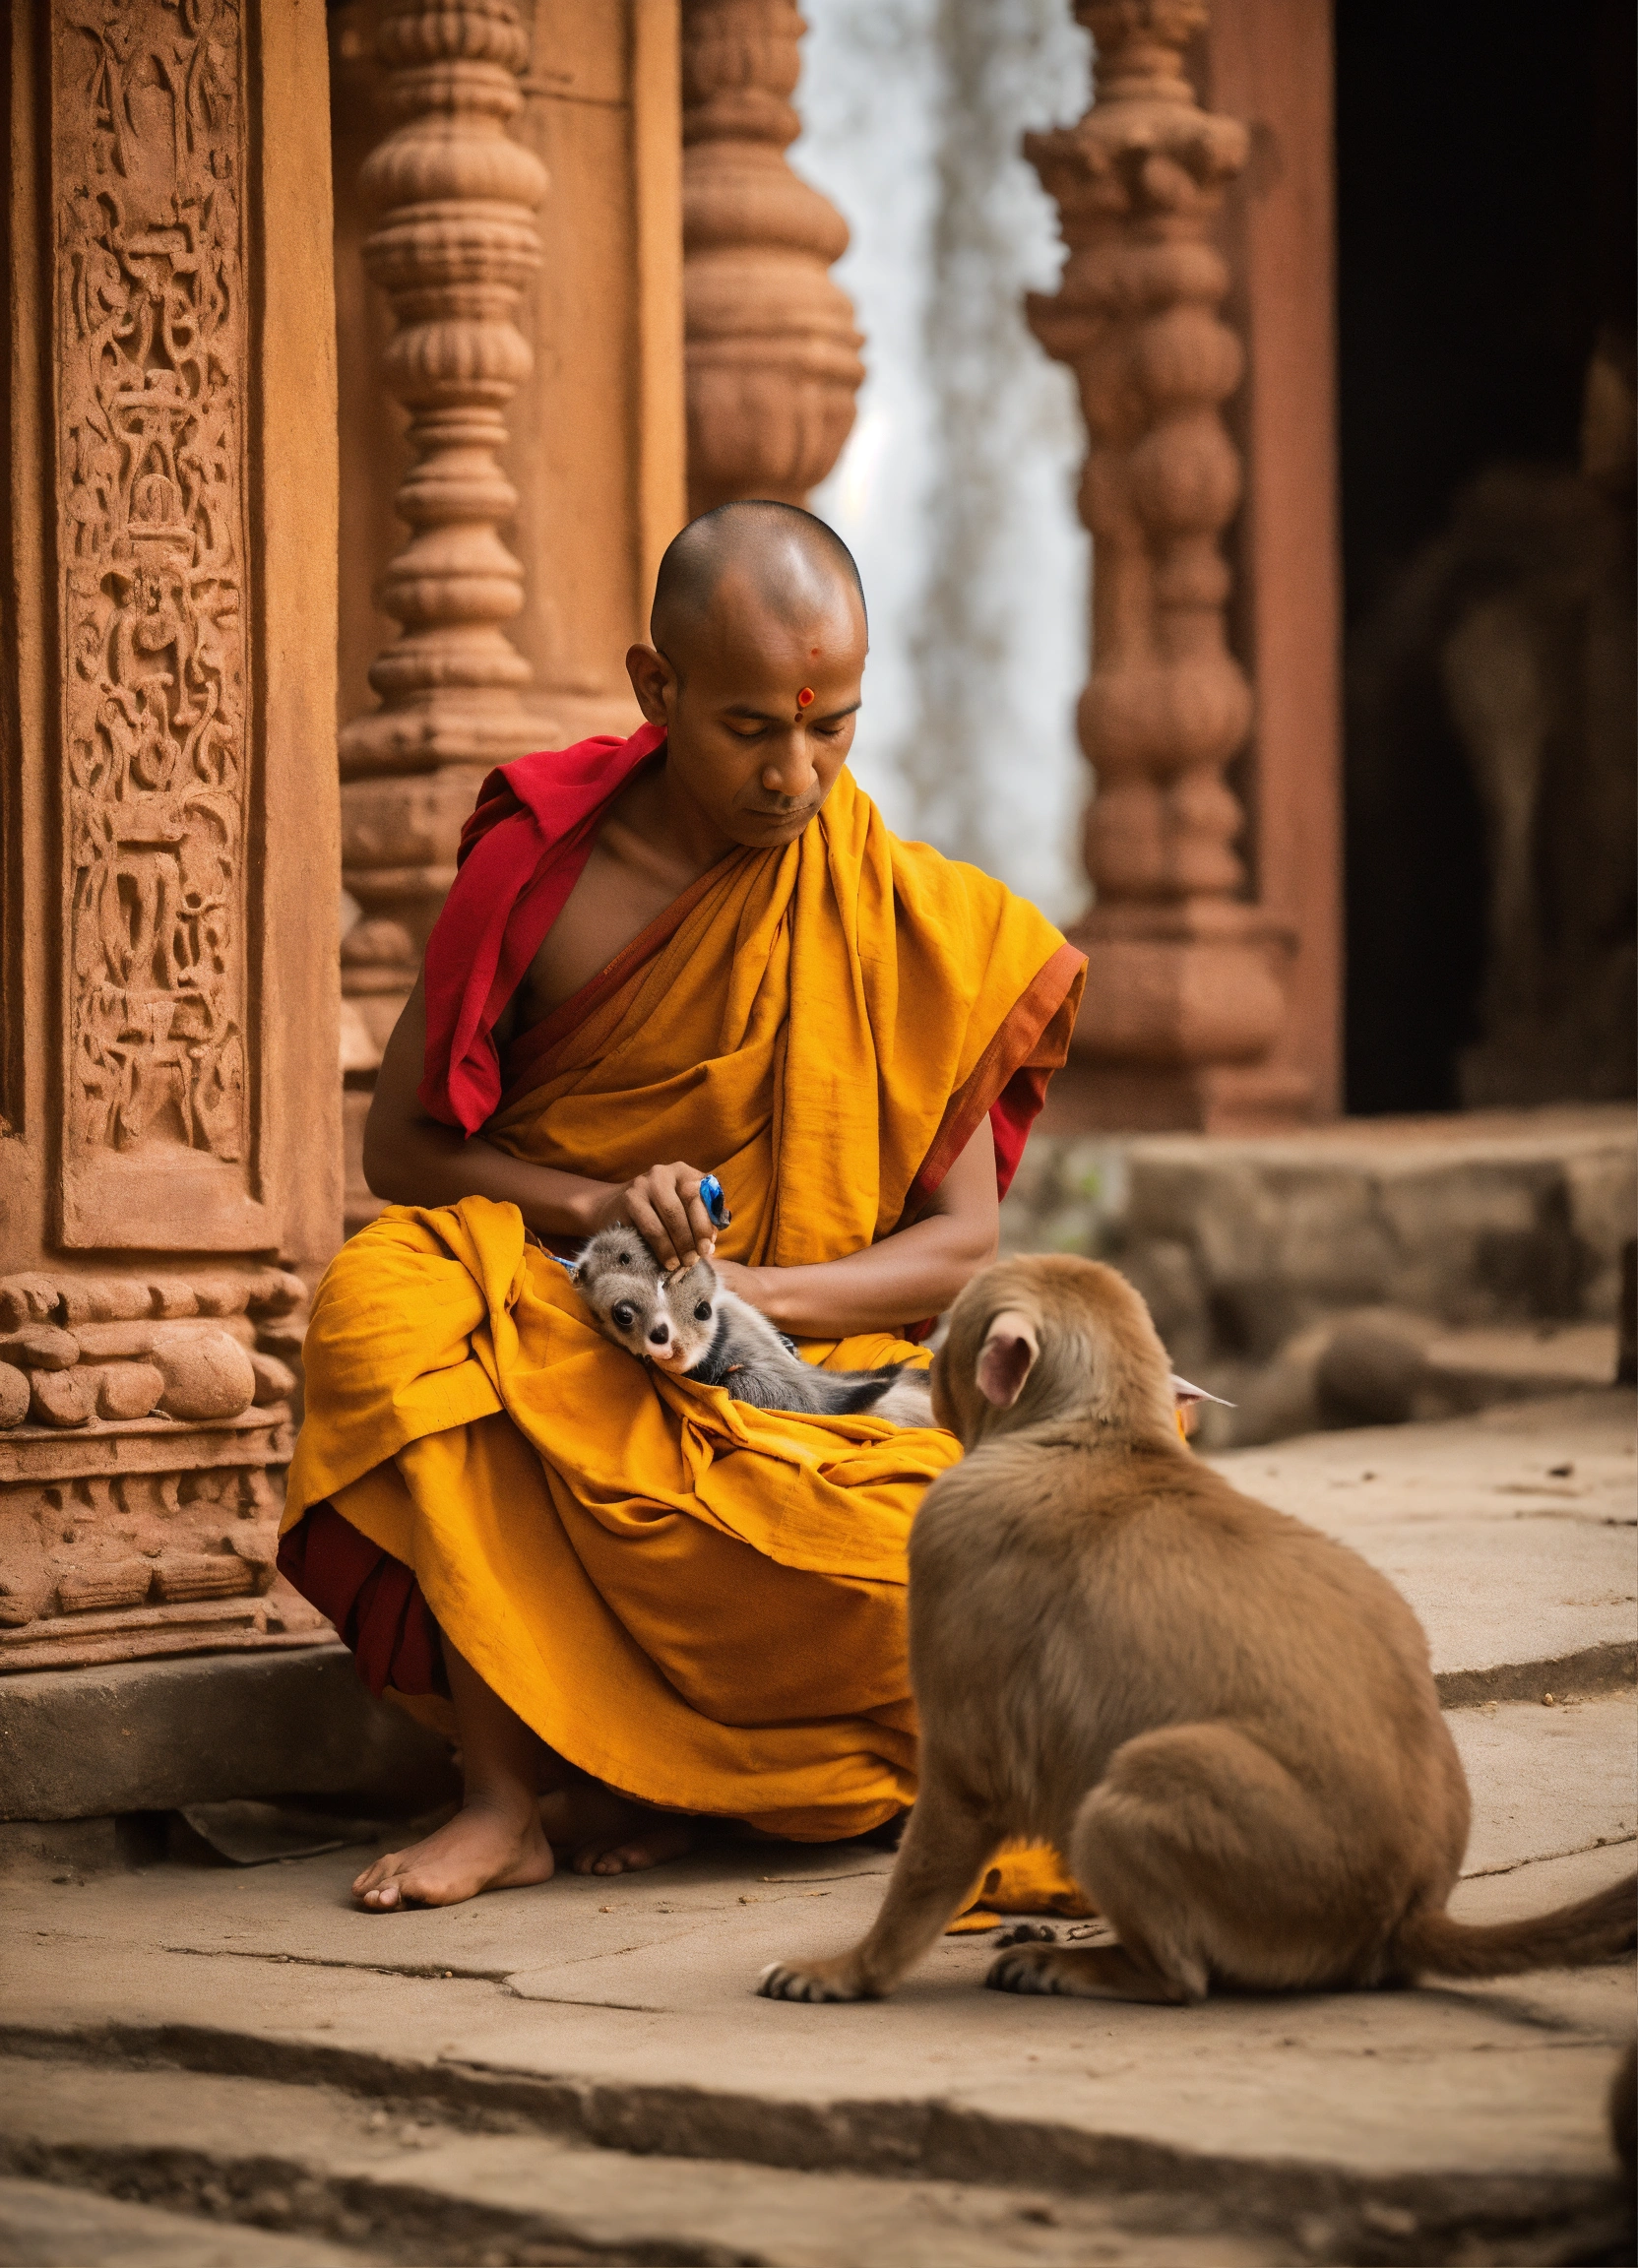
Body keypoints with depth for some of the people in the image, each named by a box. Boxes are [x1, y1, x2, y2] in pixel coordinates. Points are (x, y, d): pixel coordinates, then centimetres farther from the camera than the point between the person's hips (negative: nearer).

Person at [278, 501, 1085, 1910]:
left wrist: (755, 1290, -21)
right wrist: (598, 1206, -15)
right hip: (551, 1321, 0)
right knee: (376, 1307, -33)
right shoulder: (539, 868, -3)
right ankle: (506, 1793, -30)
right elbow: (397, 1143, 4)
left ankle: (640, 1774, -7)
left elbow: (965, 1244, -2)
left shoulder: (899, 921, -2)